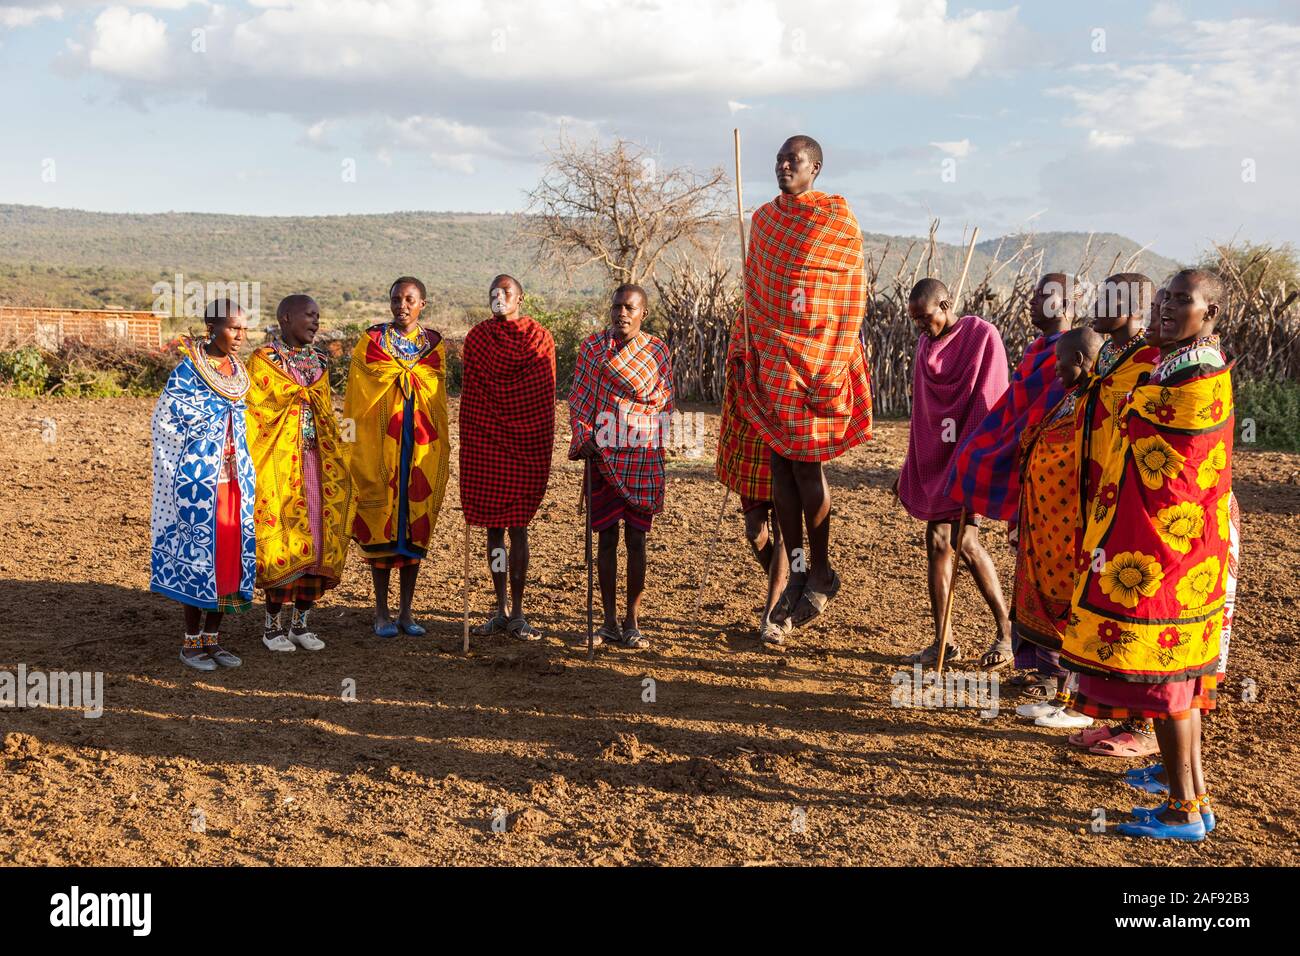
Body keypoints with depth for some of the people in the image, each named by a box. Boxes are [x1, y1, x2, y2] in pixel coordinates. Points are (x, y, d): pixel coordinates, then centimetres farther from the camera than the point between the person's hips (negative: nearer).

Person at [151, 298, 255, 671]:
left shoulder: (239, 371, 11)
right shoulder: (189, 368, -8)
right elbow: (171, 415, -16)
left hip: (234, 478, 6)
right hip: (200, 477, -6)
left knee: (231, 554, 7)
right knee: (198, 553, -1)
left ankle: (212, 638, 18)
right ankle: (191, 643, 10)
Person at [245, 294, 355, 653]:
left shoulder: (318, 361, 13)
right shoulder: (263, 360, -4)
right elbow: (254, 415, -6)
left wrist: (335, 461, 15)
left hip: (316, 464, 6)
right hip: (279, 464, -6)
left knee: (316, 538, 4)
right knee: (282, 539, -6)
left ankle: (300, 622, 14)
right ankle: (272, 625, 7)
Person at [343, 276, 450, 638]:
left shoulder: (435, 345, 8)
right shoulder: (372, 341, 2)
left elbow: (439, 401, 12)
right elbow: (358, 397, 1)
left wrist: (440, 447, 8)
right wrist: (358, 447, -5)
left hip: (423, 448, 2)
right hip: (380, 447, -2)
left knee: (416, 526, 4)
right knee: (380, 525, 0)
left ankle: (406, 610, 13)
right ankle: (381, 611, 9)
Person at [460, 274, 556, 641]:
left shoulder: (540, 339, 1)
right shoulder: (477, 337, 6)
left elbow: (546, 398, 2)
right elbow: (469, 394, 8)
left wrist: (544, 450, -1)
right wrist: (468, 448, 4)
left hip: (525, 445, -2)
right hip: (485, 444, 2)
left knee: (518, 526, -3)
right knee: (493, 525, 7)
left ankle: (517, 613, 4)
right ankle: (500, 609, 17)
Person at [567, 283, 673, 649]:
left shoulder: (657, 350, 4)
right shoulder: (593, 346, 4)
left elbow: (665, 399, 10)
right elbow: (578, 397, 3)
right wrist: (583, 437, -9)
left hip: (643, 455, 0)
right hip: (603, 454, 0)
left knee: (636, 539, 3)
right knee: (607, 537, 4)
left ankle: (633, 622, 11)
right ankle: (610, 622, 12)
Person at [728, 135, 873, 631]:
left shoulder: (839, 222, -5)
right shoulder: (762, 219, 12)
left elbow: (851, 303, -8)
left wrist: (831, 374, -13)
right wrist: (745, 352, 9)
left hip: (815, 361, -5)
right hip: (771, 359, 6)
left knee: (807, 465, -3)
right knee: (780, 464, 5)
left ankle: (821, 572, 12)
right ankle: (796, 572, 14)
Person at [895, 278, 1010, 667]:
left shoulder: (982, 336, -10)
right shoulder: (925, 343, 11)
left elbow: (988, 403, -14)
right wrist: (909, 469, 15)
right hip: (936, 456, 7)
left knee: (964, 540, -13)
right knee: (937, 540, 3)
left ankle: (1007, 629, 4)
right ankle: (943, 641, 9)